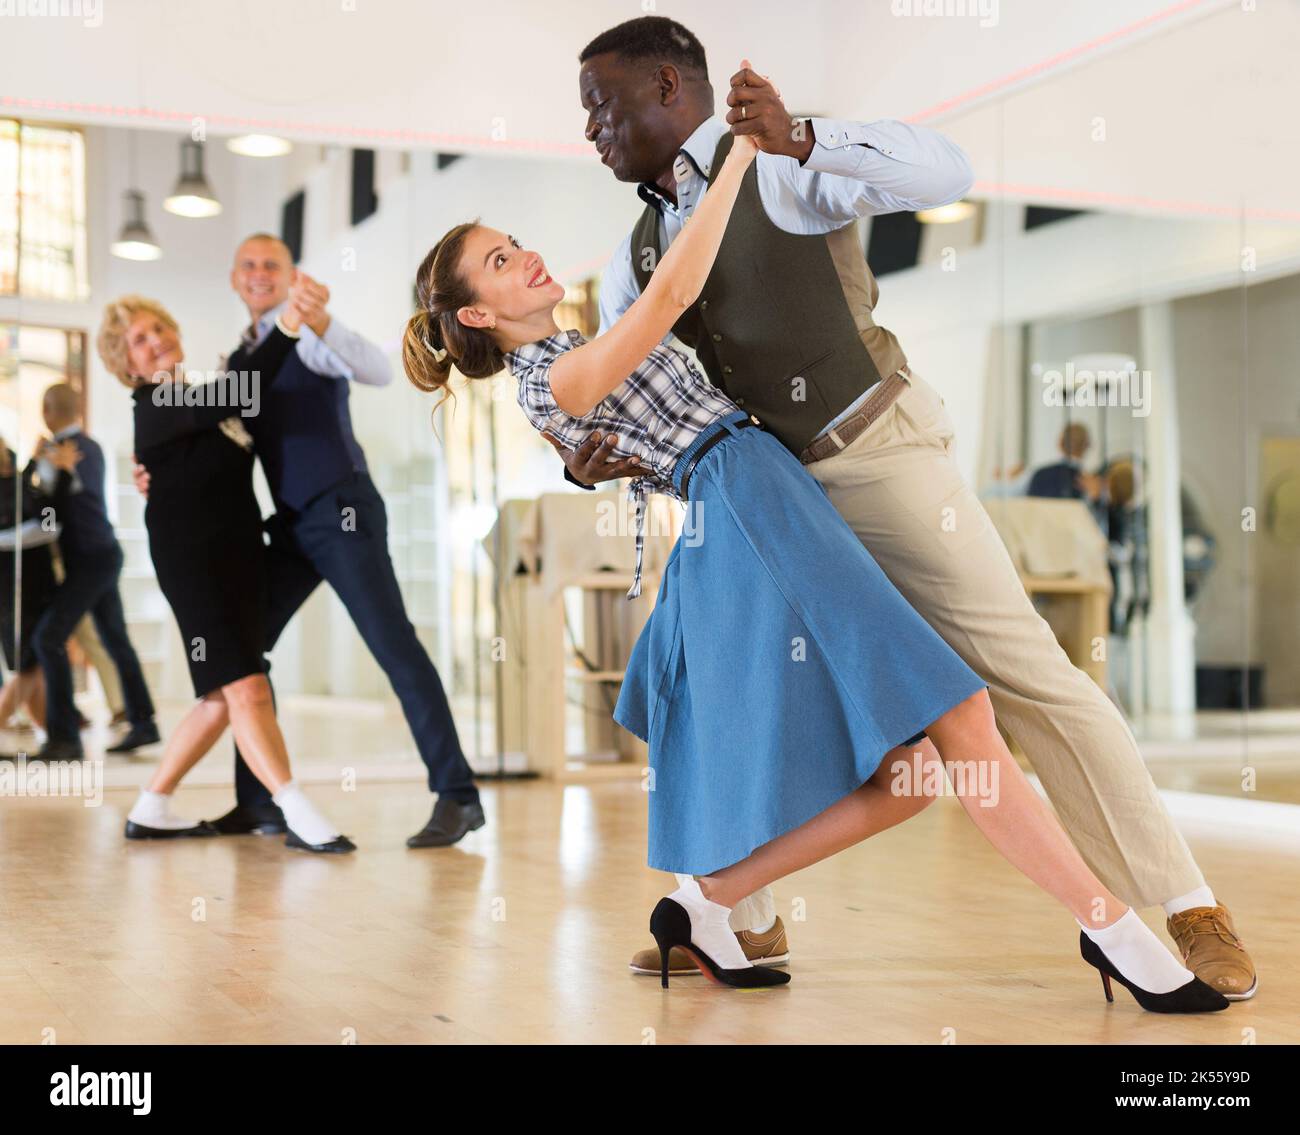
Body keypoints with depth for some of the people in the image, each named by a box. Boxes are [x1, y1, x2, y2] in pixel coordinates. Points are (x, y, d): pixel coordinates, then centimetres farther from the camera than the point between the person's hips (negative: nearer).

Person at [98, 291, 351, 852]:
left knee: (225, 697, 9)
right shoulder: (157, 407, -11)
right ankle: (299, 817, -21)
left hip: (239, 556, 9)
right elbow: (230, 401, -29)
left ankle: (150, 811, 18)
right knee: (246, 687, -17)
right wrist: (286, 329, -40)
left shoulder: (191, 399, 16)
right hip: (193, 559, -9)